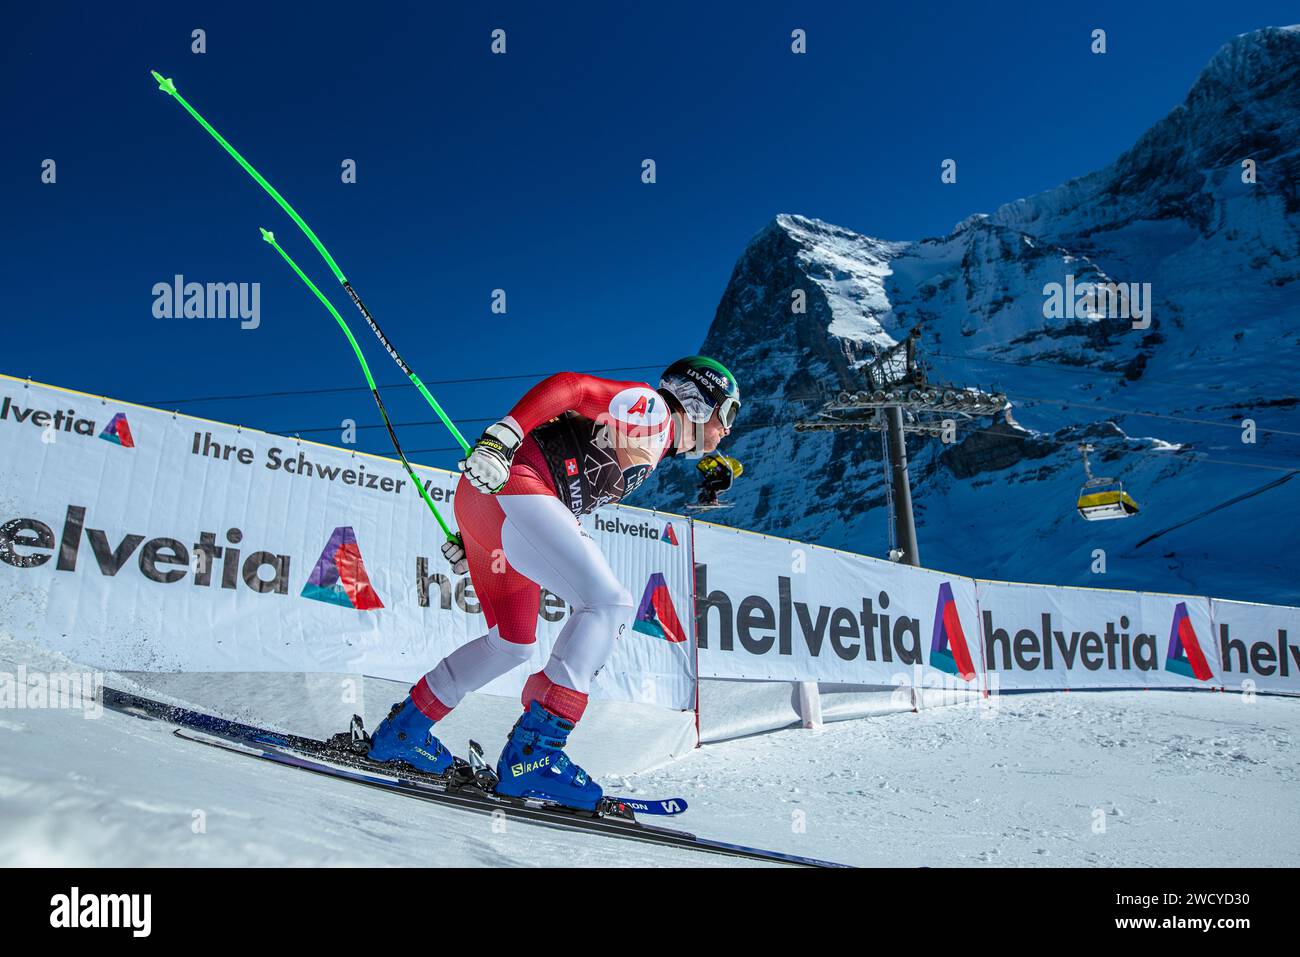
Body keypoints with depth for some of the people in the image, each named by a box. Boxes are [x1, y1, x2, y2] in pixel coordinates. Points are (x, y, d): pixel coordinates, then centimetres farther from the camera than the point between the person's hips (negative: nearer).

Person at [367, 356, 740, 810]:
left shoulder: (652, 449, 28)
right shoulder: (649, 405, 2)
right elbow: (567, 386, -12)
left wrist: (474, 540, 24)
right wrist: (500, 439, -26)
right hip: (510, 485, -10)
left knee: (512, 644, 19)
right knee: (609, 602, -18)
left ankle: (401, 731, 30)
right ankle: (533, 753, -23)